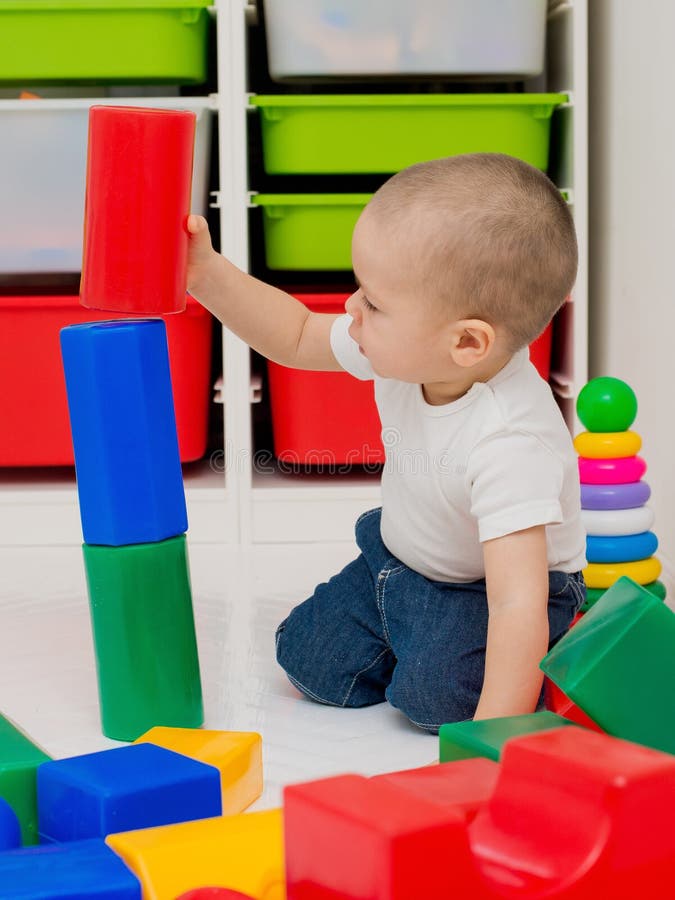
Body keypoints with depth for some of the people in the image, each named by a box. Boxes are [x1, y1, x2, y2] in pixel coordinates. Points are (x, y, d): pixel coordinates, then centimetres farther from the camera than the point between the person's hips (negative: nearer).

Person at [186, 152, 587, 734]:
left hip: (494, 584, -6)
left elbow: (518, 601, -44)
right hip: (399, 556, 7)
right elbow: (297, 337, 0)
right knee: (311, 661, -1)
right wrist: (208, 276, -13)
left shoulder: (509, 444, -42)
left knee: (435, 692, -28)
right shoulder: (405, 346, -20)